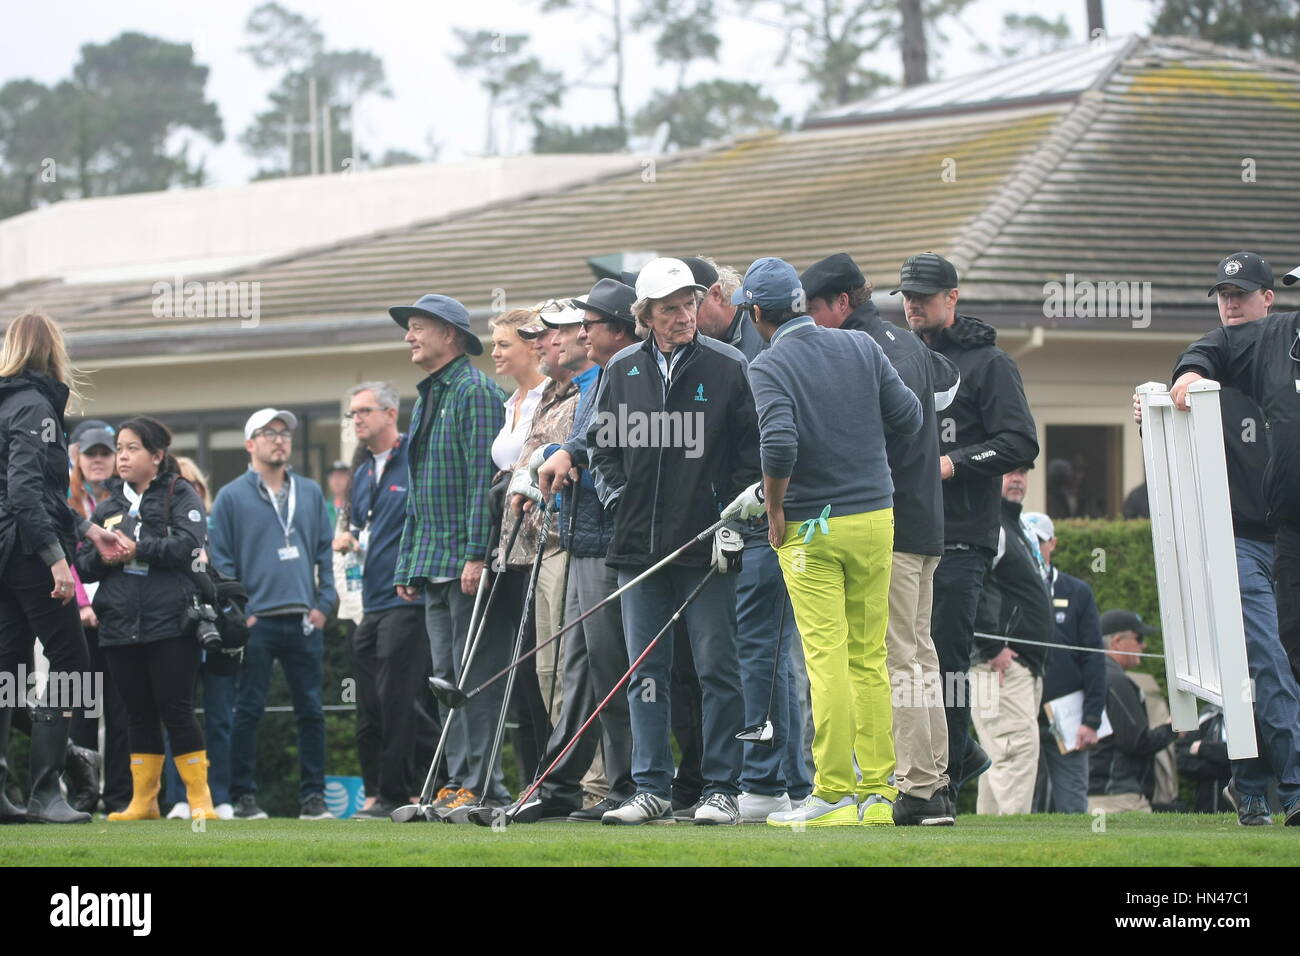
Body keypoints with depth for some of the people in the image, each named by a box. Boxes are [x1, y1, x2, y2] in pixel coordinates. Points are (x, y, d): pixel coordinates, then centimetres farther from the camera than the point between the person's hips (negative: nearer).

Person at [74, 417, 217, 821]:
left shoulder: (179, 495, 2)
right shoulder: (108, 506, 17)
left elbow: (190, 544, -14)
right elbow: (82, 565, 15)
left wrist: (137, 549, -13)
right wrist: (103, 557, -7)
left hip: (171, 624, -5)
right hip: (120, 626, 5)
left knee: (176, 710, -5)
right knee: (139, 713, 9)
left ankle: (200, 799, 1)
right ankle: (143, 800, 15)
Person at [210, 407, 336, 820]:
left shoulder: (310, 493, 14)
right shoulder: (232, 497, 3)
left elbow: (325, 551, 15)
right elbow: (220, 559, 1)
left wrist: (323, 603, 4)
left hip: (305, 622, 3)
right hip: (256, 622, -3)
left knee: (311, 709, 3)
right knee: (248, 710, -2)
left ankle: (313, 795, 8)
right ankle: (243, 795, 2)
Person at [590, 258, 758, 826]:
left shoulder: (727, 368, -1)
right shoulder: (622, 370, 9)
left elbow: (752, 448, 0)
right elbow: (601, 443, 17)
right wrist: (616, 499, 4)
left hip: (705, 545, -3)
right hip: (639, 544, 3)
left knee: (717, 668, -1)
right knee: (645, 672, 5)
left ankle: (721, 790, 3)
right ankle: (651, 789, 10)